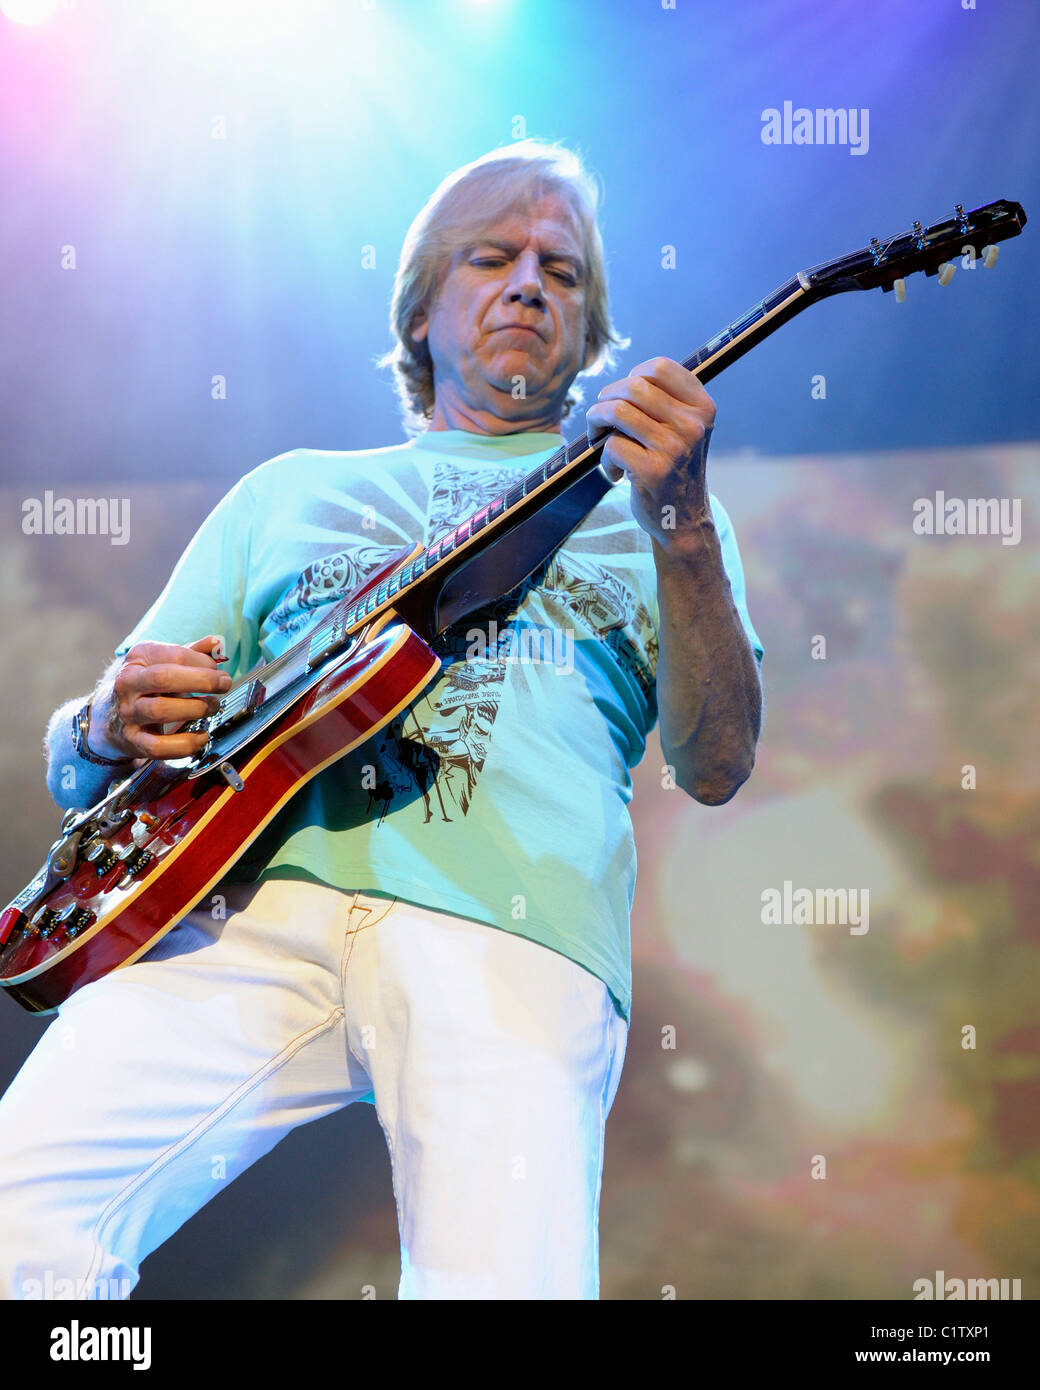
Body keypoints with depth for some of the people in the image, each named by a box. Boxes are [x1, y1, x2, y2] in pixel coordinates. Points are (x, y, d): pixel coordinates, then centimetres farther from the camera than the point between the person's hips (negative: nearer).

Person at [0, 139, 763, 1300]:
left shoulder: (636, 493, 23)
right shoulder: (291, 491, 28)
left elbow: (714, 767, 6)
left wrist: (679, 523, -8)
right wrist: (110, 728, 1)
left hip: (510, 932, -1)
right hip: (255, 897, 2)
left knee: (506, 1277, -27)